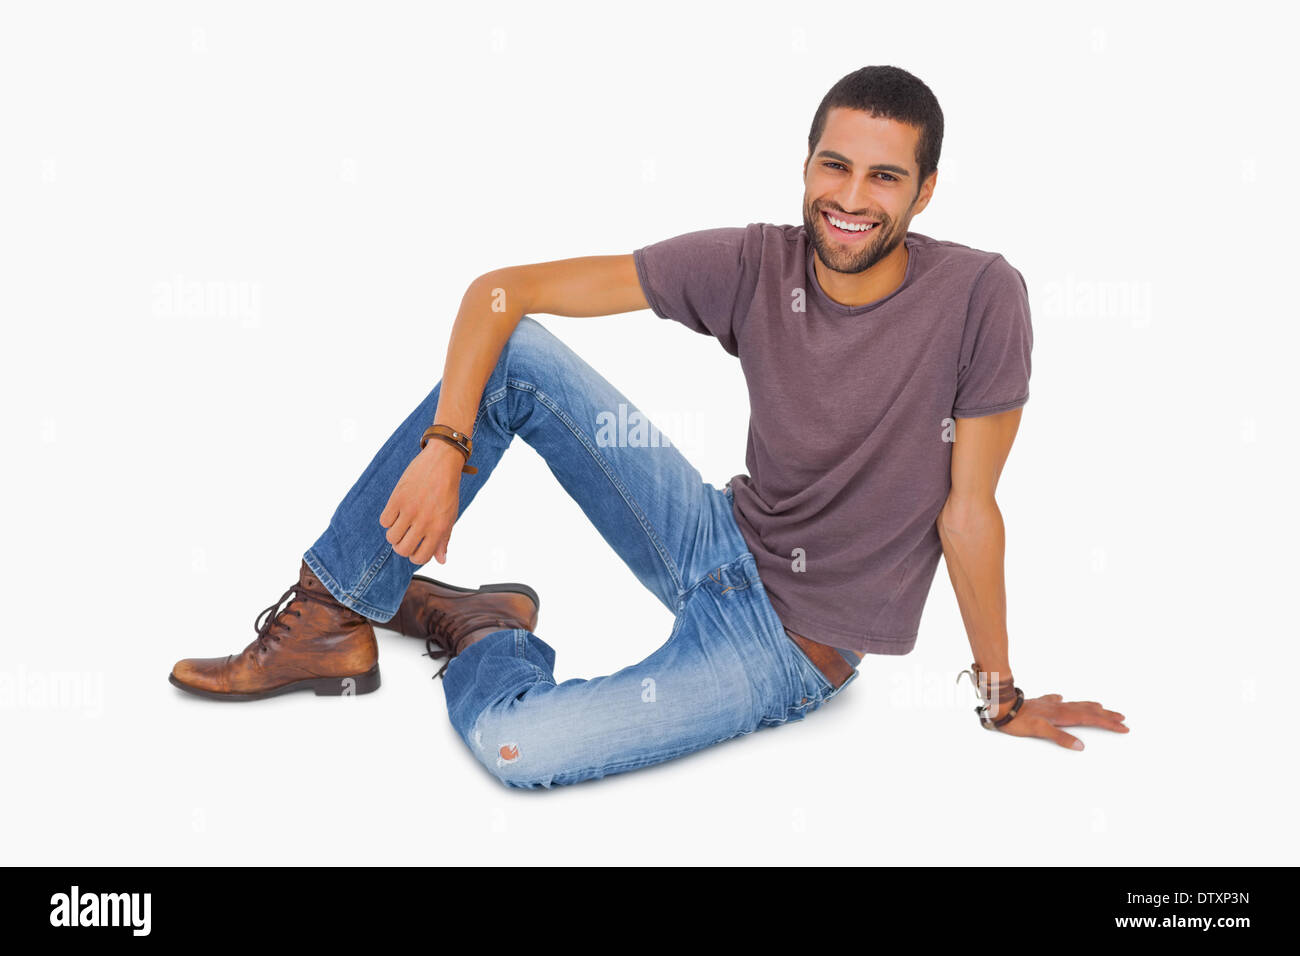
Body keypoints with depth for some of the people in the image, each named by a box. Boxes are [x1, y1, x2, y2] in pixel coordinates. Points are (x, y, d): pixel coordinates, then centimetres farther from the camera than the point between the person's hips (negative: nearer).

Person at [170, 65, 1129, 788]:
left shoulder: (980, 295, -19)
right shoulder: (751, 264, -10)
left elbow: (969, 506, -11)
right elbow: (501, 291, -11)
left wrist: (1002, 694, -4)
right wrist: (443, 446, -24)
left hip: (791, 648, -4)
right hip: (718, 542, 4)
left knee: (512, 743, -28)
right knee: (509, 353, -14)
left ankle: (487, 634, 9)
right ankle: (333, 617, -5)